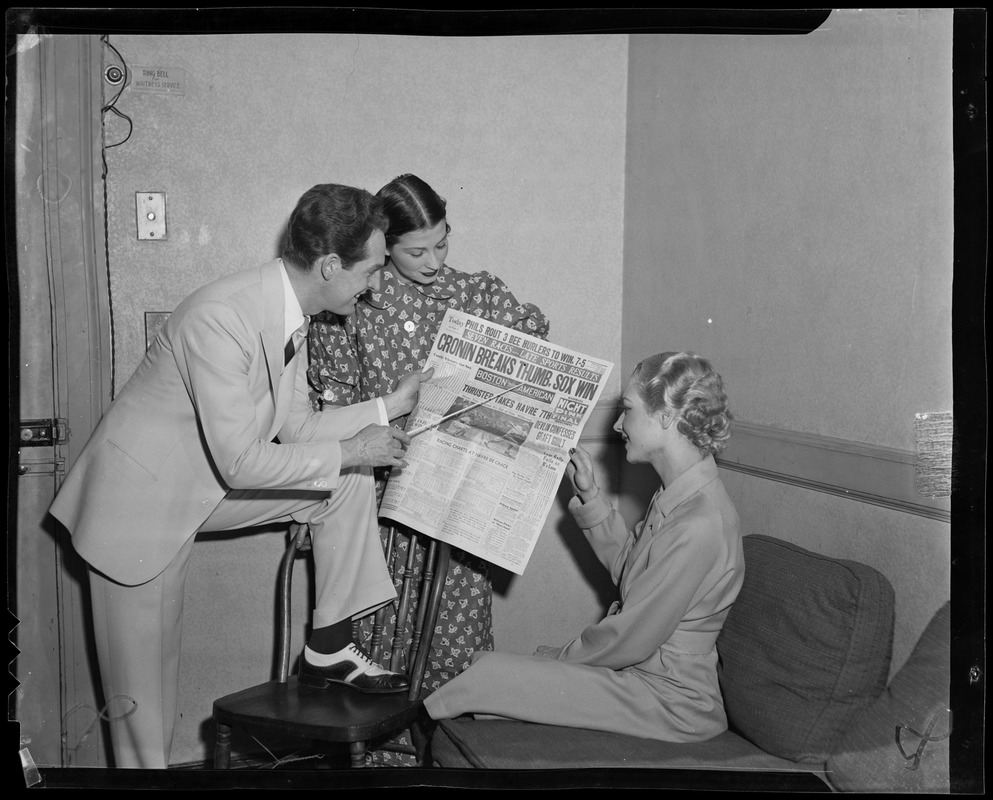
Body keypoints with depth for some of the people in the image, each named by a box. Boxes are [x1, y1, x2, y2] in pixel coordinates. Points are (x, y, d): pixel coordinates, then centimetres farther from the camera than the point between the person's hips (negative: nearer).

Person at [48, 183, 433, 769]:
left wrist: (388, 408, -2)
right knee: (145, 688, 0)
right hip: (144, 496, -8)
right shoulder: (222, 318, -32)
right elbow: (241, 461, -30)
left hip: (213, 481, 8)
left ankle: (328, 650, 7)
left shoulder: (289, 313, -4)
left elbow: (297, 426, 5)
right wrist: (349, 451, -22)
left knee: (350, 484, 0)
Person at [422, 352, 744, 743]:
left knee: (488, 675, -13)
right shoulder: (677, 495, 6)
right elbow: (625, 564, 19)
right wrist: (589, 495, 9)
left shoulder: (699, 526, -26)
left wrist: (557, 656, -7)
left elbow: (630, 640, -22)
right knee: (491, 665, 1)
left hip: (669, 701, -9)